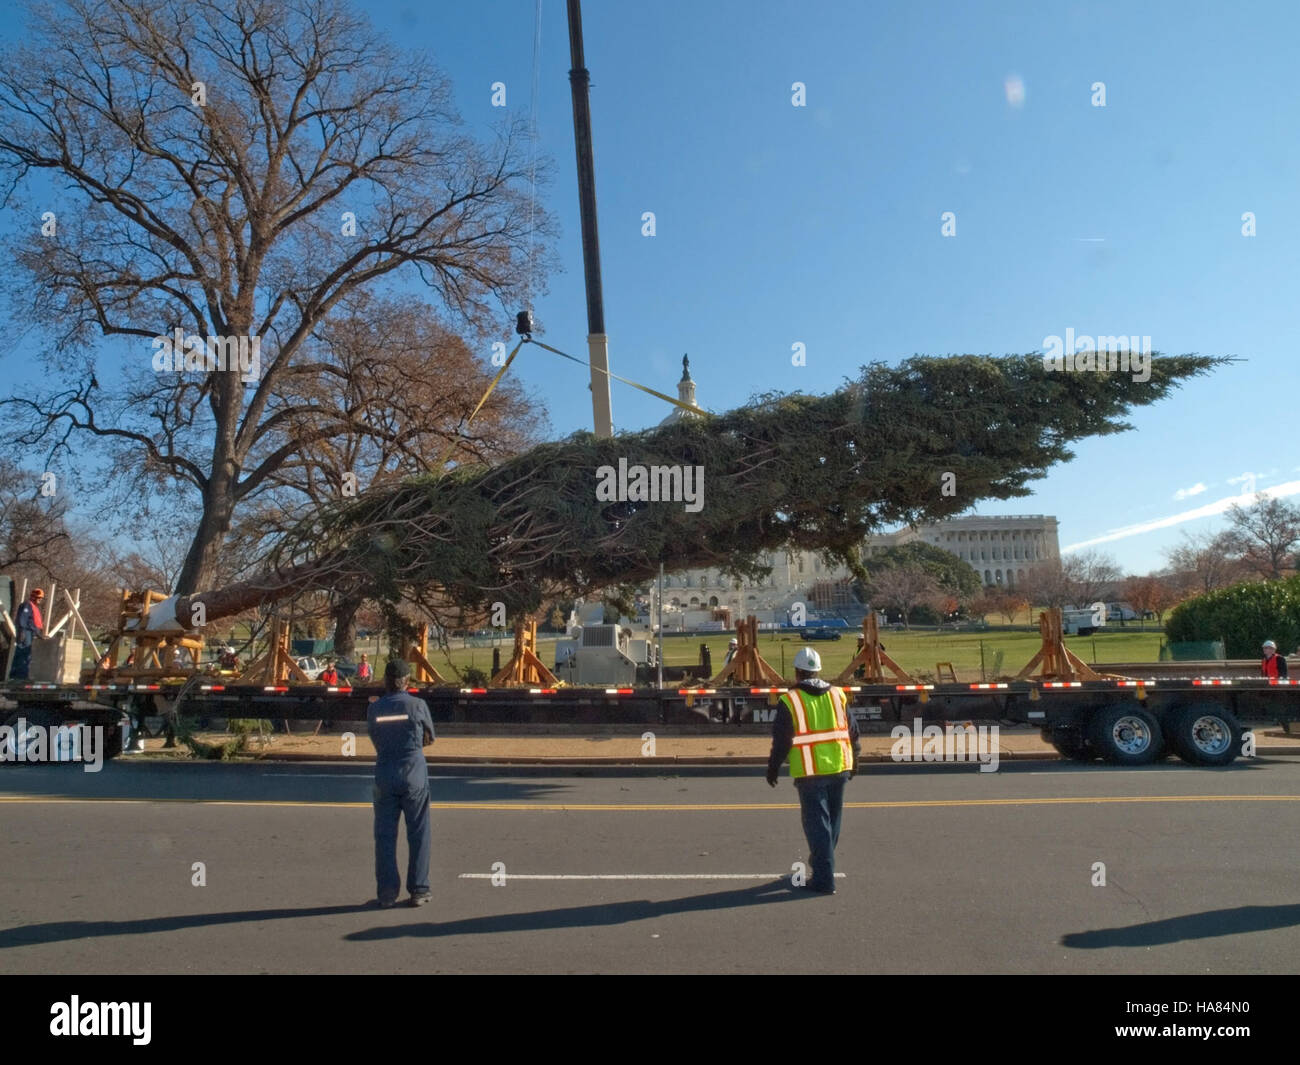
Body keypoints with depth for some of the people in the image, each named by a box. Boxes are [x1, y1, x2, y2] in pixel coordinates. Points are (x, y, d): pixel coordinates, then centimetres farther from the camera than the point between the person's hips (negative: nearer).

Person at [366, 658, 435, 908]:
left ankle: (387, 893, 11)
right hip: (414, 775, -2)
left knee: (385, 836, 9)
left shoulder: (373, 708, 0)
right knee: (418, 834, 7)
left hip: (384, 777, 2)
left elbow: (375, 739, 9)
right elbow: (428, 739, 5)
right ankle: (418, 891, 11)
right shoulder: (417, 705, -7)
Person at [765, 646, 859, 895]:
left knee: (817, 824, 1)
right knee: (832, 822, 19)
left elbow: (781, 740, -7)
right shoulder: (838, 695, 5)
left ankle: (824, 879, 2)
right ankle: (821, 863, 35)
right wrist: (853, 760, 24)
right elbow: (852, 731, 11)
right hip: (839, 768, 5)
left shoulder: (790, 700, -9)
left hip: (810, 772, -5)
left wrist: (773, 768, 6)